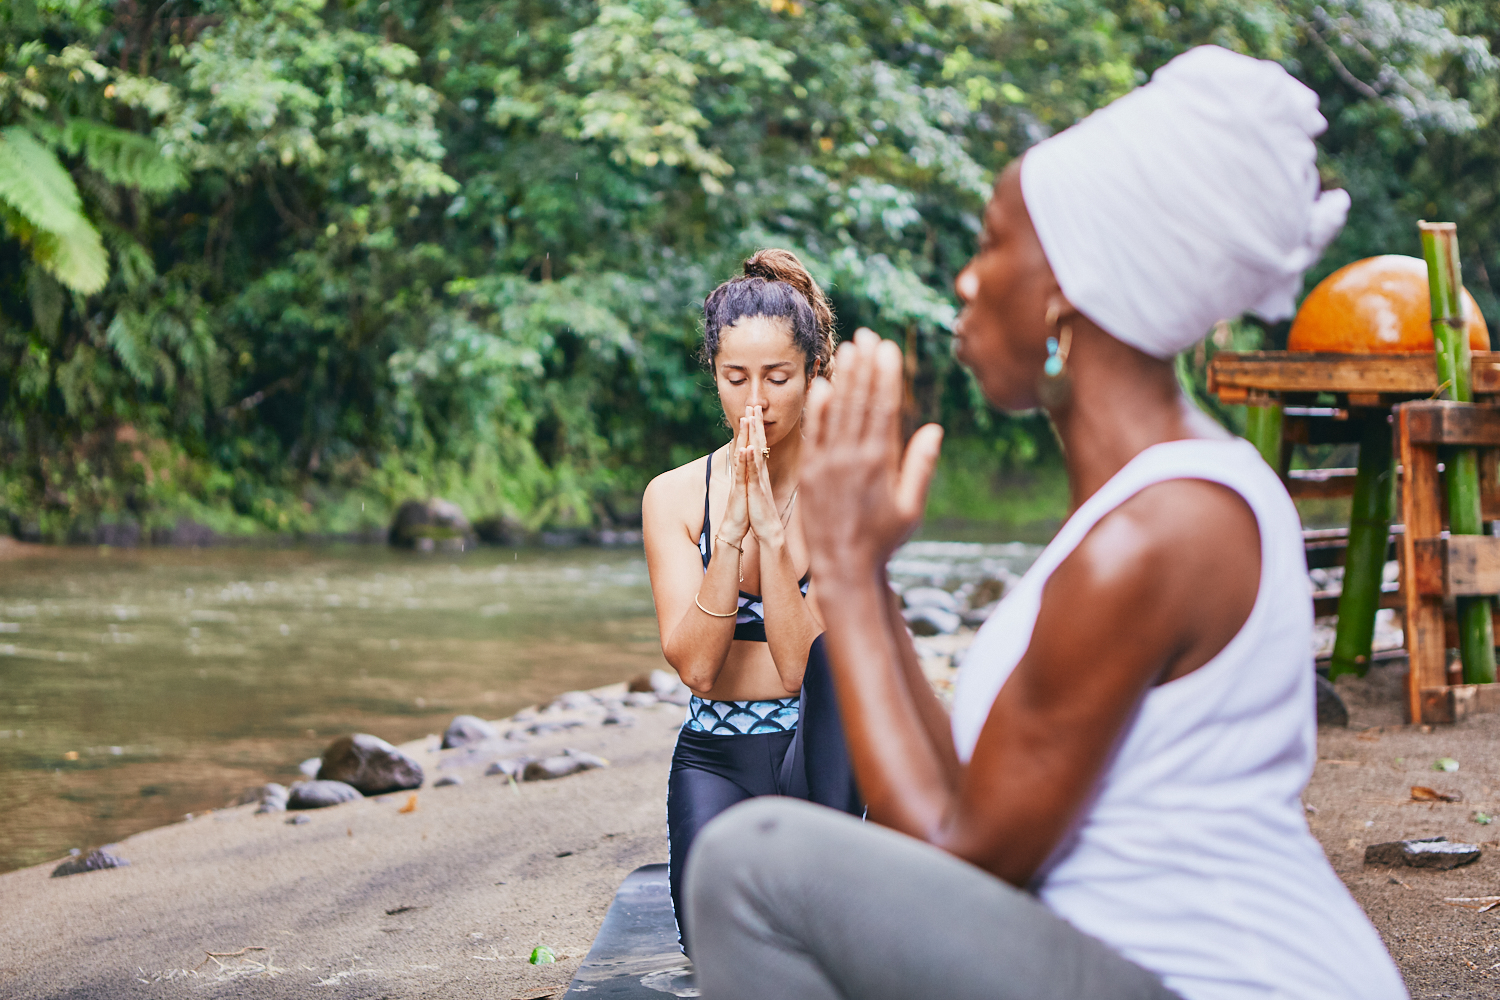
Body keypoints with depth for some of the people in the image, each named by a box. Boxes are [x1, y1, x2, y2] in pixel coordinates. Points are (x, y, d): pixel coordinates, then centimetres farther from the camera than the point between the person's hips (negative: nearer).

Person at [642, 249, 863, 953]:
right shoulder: (675, 496, 1)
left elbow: (803, 666, -14)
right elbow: (695, 667, -11)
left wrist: (772, 528, -22)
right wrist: (733, 528, -20)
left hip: (813, 750, -1)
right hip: (717, 756, 1)